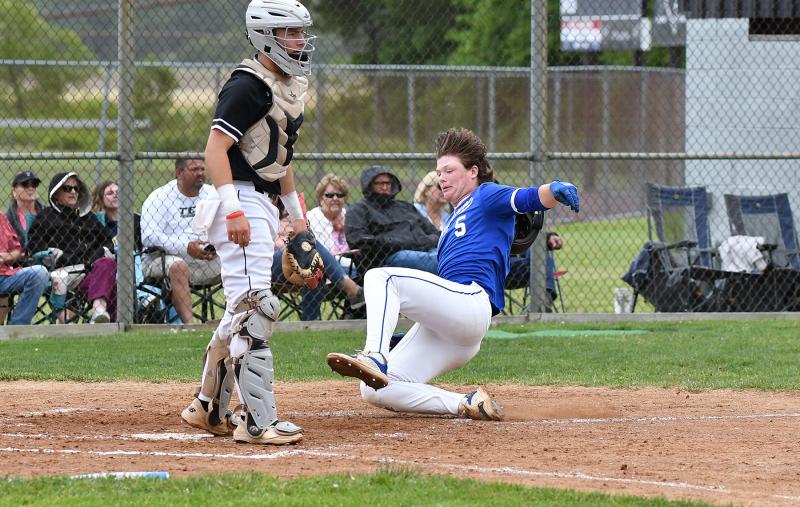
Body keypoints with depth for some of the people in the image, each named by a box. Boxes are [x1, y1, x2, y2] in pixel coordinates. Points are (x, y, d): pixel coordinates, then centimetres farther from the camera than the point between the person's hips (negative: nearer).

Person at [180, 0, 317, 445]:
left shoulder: (291, 87, 16)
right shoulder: (249, 86, -14)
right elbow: (216, 149, -20)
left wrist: (298, 217, 25)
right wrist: (233, 211, -29)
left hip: (264, 205, 10)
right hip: (241, 202, -10)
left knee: (243, 312, 15)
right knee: (255, 308, -15)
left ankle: (209, 408, 25)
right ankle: (259, 422, -17)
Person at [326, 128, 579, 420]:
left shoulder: (487, 196, 10)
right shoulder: (453, 221, 34)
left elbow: (532, 198, -9)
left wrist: (556, 190, -31)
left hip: (470, 301, -9)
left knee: (380, 276, -24)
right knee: (373, 391, -4)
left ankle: (375, 356, -43)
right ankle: (466, 405, -12)